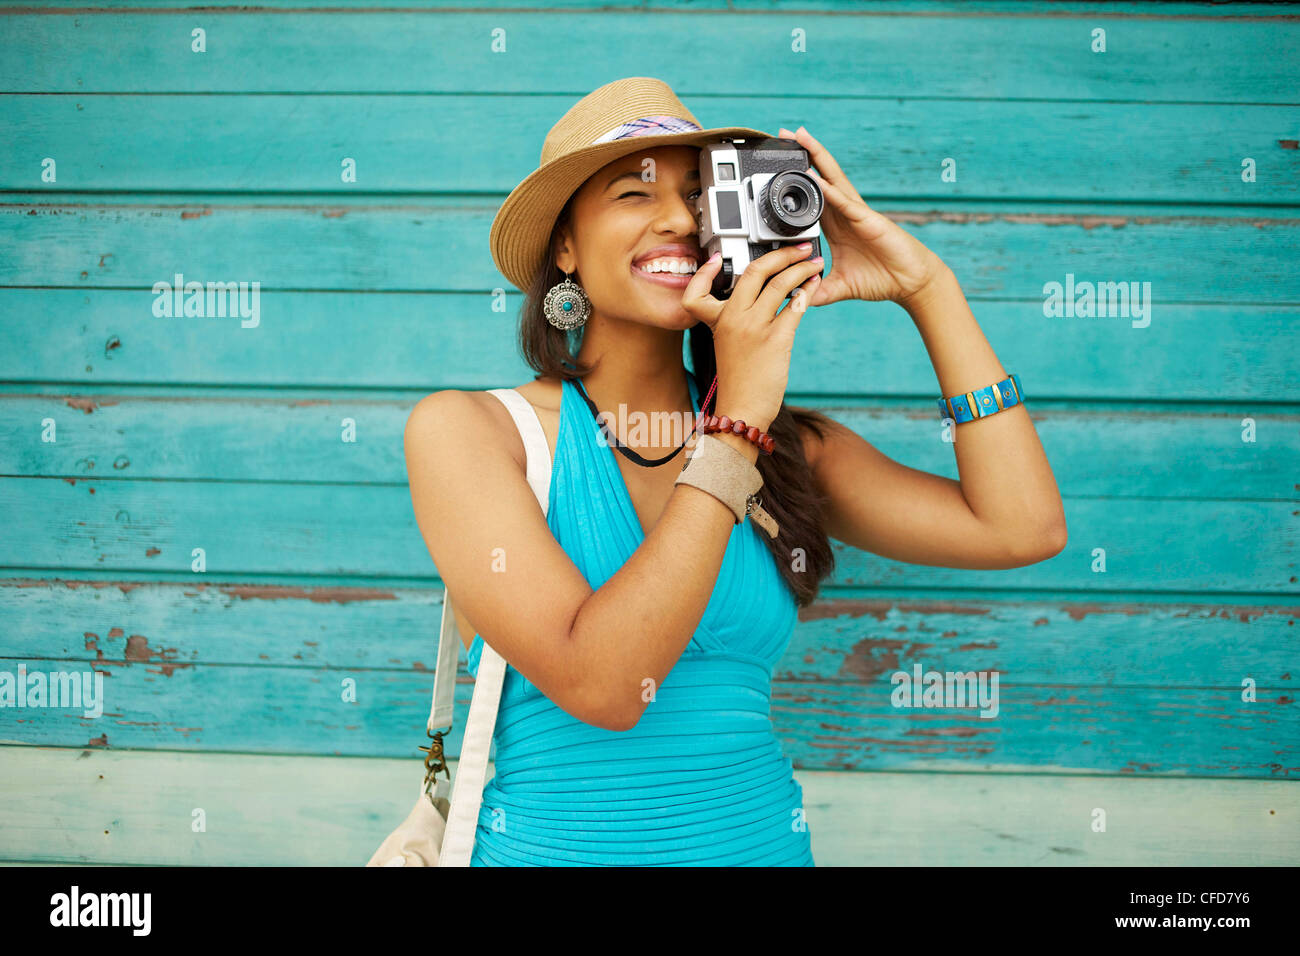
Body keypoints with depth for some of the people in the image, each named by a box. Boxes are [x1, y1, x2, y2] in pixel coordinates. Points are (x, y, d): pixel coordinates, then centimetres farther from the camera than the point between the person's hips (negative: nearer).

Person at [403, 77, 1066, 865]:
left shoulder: (788, 446, 4)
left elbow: (1021, 528, -4)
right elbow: (598, 684, -17)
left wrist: (926, 286, -3)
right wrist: (738, 423, -15)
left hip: (765, 841, 3)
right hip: (554, 847, -2)